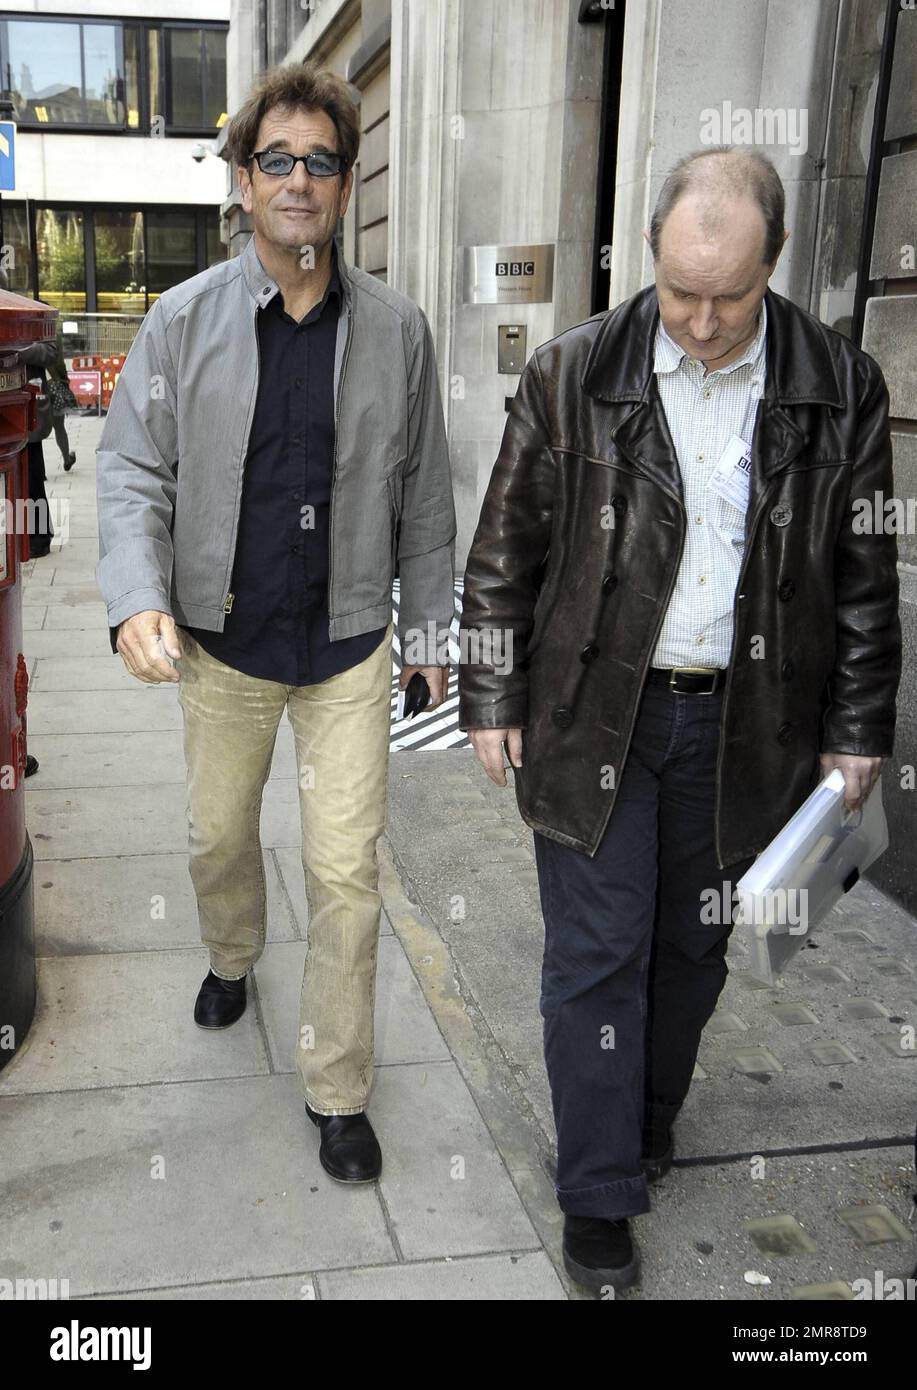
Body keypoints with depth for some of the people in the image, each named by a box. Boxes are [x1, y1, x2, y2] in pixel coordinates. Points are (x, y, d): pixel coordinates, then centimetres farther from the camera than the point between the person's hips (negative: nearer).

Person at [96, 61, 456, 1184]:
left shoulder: (397, 330, -1)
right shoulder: (182, 322, -4)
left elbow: (421, 495, 4)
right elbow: (133, 471, -4)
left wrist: (428, 630, 6)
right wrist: (137, 600, -21)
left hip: (348, 648, 0)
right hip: (222, 642, 1)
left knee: (347, 874, 1)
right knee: (219, 836, 20)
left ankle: (336, 1089, 19)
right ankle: (231, 959, 53)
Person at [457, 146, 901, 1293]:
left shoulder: (840, 389, -3)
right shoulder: (573, 374, -6)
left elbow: (866, 577, 4)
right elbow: (504, 552, -1)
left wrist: (859, 729, 4)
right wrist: (493, 702, -1)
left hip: (744, 725, 2)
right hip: (592, 716, -1)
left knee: (693, 944, 16)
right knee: (596, 954, 5)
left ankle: (650, 1121, 42)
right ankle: (599, 1194, 22)